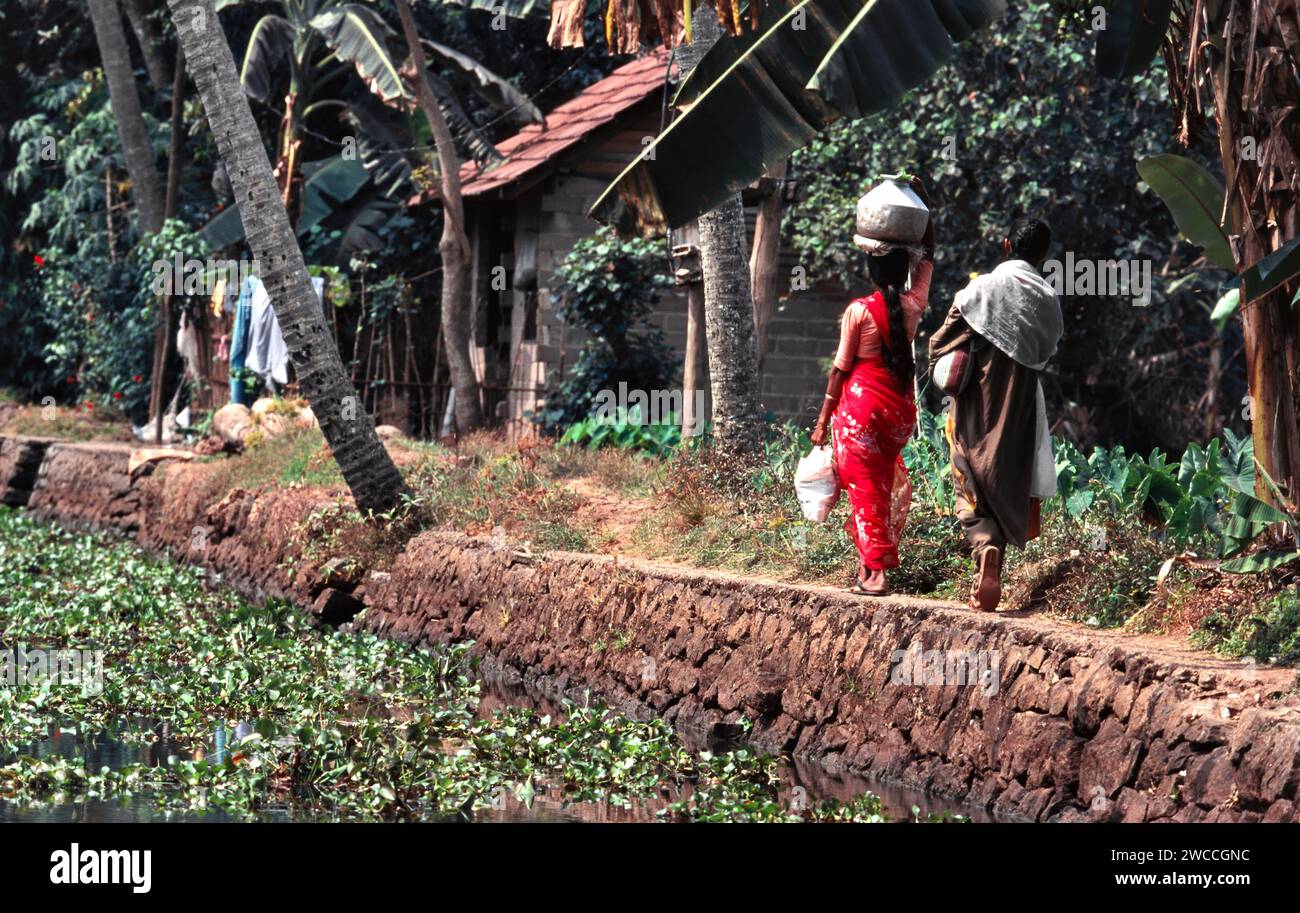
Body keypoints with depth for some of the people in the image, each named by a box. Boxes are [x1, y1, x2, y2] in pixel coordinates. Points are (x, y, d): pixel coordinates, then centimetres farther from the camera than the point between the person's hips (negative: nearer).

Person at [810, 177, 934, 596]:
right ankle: (869, 561, 17)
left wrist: (823, 418, 0)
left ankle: (875, 572, -5)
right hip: (901, 406, 5)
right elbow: (928, 254, 16)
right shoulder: (915, 304, 0)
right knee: (885, 483, 15)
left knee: (865, 487, 0)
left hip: (860, 402, -5)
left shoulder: (859, 311, -11)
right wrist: (922, 200, 17)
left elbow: (841, 369, -7)